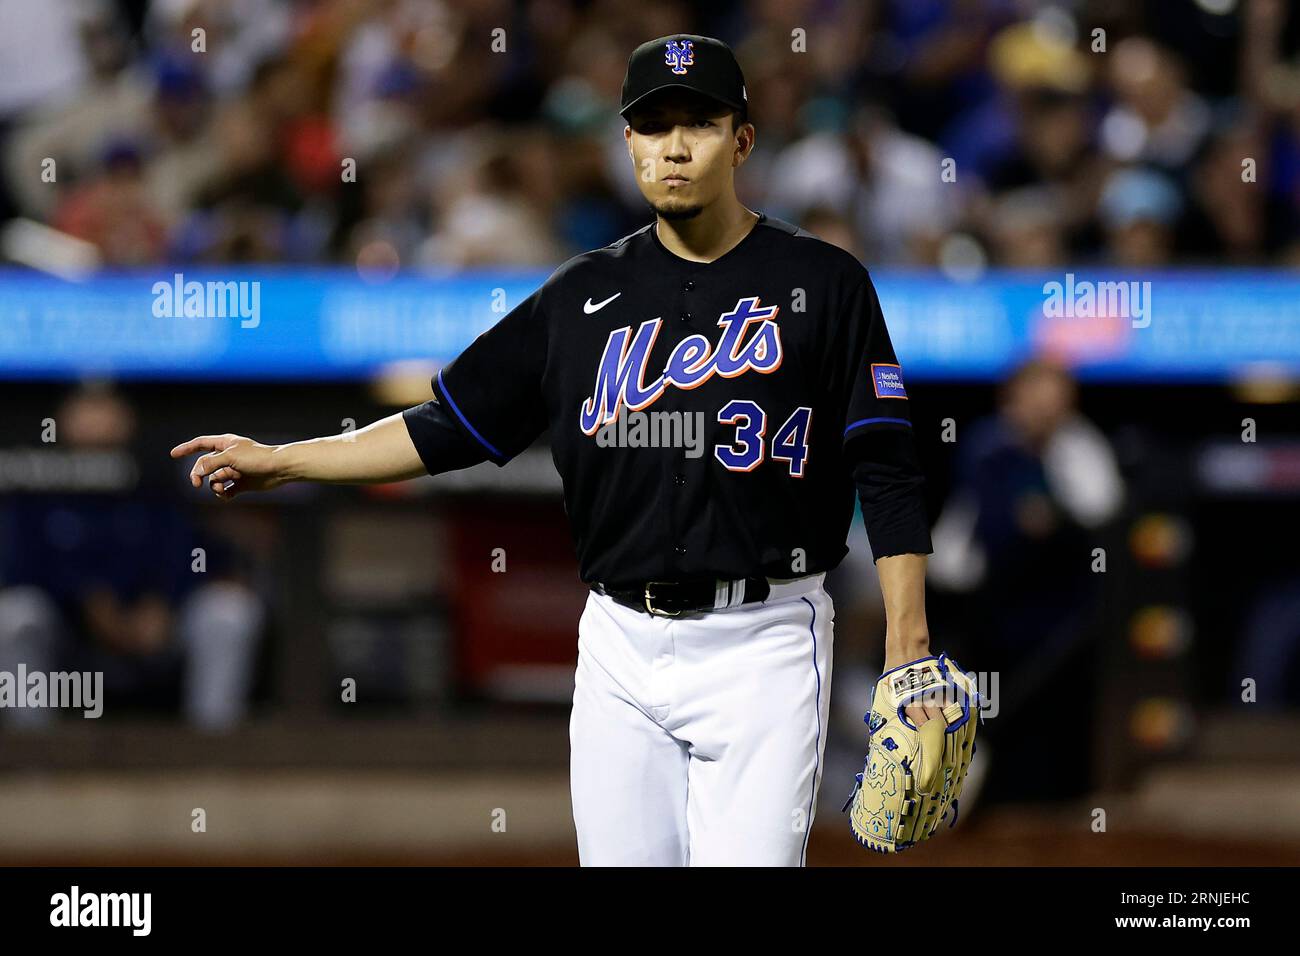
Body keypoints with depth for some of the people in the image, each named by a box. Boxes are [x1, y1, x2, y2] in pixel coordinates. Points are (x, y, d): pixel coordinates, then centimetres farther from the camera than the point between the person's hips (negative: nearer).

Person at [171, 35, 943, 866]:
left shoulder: (822, 283, -1)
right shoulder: (585, 296, 10)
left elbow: (888, 477, -4)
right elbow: (452, 428, 15)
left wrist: (908, 653, -12)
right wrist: (279, 462, 12)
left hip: (762, 648, -4)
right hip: (621, 648, 4)